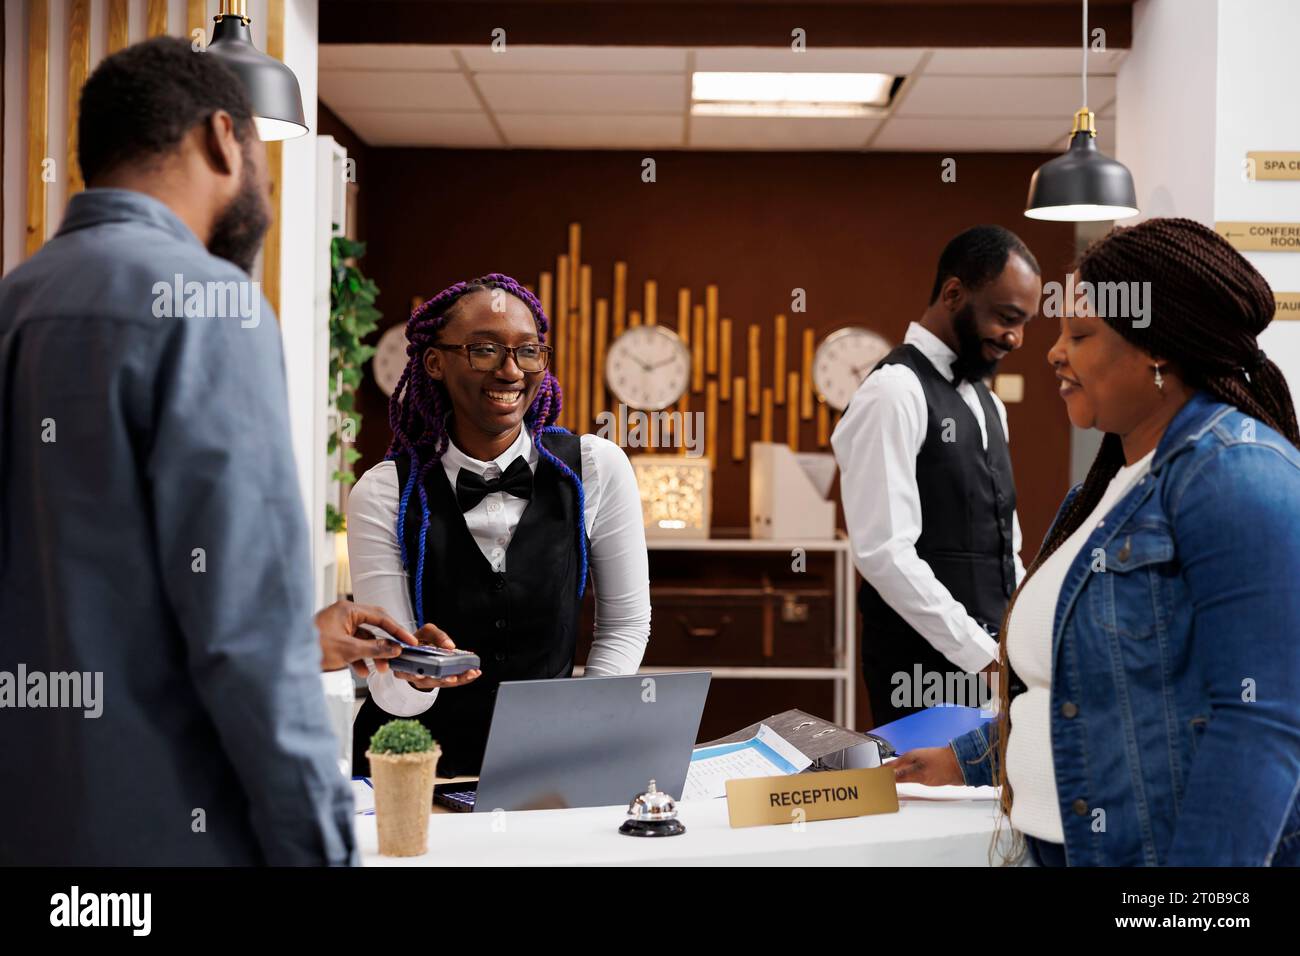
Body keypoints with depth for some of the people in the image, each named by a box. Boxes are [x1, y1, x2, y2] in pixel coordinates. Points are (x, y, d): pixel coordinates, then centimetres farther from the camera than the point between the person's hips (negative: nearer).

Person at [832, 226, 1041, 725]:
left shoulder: (986, 402, 15)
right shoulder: (894, 392, -13)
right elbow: (885, 552, -21)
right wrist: (984, 654, -20)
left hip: (989, 657, 8)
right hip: (925, 669, -8)